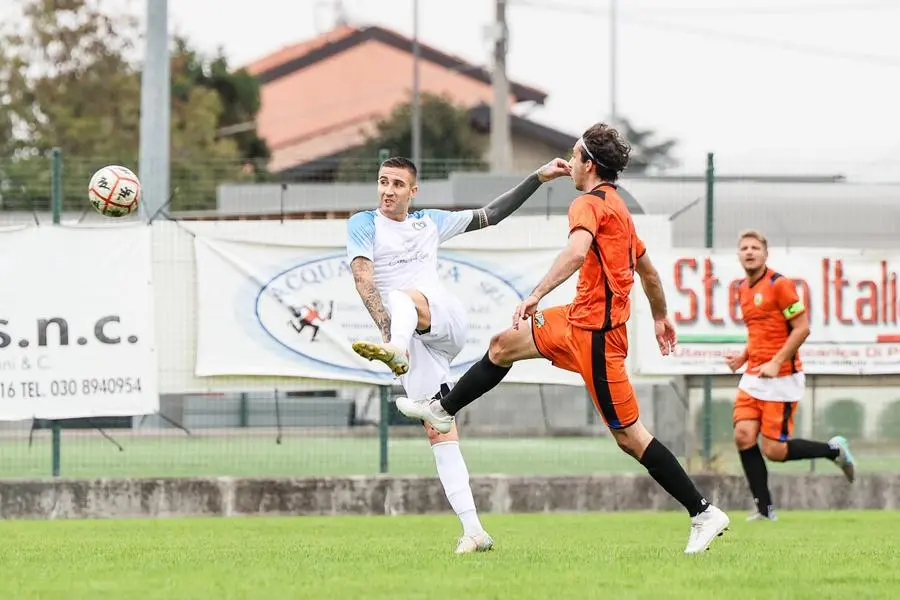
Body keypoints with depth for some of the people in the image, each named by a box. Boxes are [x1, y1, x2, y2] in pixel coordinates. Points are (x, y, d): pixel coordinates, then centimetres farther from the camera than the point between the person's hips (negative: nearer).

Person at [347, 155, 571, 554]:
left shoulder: (430, 223, 21)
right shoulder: (363, 225, 11)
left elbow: (490, 215, 29)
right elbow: (363, 279, -4)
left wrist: (539, 178, 23)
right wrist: (385, 325, -20)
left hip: (446, 319, 1)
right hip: (415, 344, -1)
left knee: (404, 297, -34)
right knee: (439, 433, -10)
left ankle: (396, 351, -69)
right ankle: (473, 531, -13)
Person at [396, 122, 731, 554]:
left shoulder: (590, 204, -14)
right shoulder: (617, 205, 16)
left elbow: (577, 250, -36)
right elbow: (647, 268, 26)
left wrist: (537, 295, -42)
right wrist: (660, 318, 38)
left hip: (595, 333, -10)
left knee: (628, 435, -8)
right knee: (504, 346, 21)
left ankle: (703, 514, -7)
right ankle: (444, 410, 39)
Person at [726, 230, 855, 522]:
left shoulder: (779, 285, -10)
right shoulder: (743, 289, 14)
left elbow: (802, 328, -14)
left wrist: (776, 362, -20)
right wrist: (743, 357, 10)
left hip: (781, 377, -7)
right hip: (754, 376, 7)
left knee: (774, 450, -8)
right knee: (743, 436, -10)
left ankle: (833, 449, 15)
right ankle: (764, 508, -2)